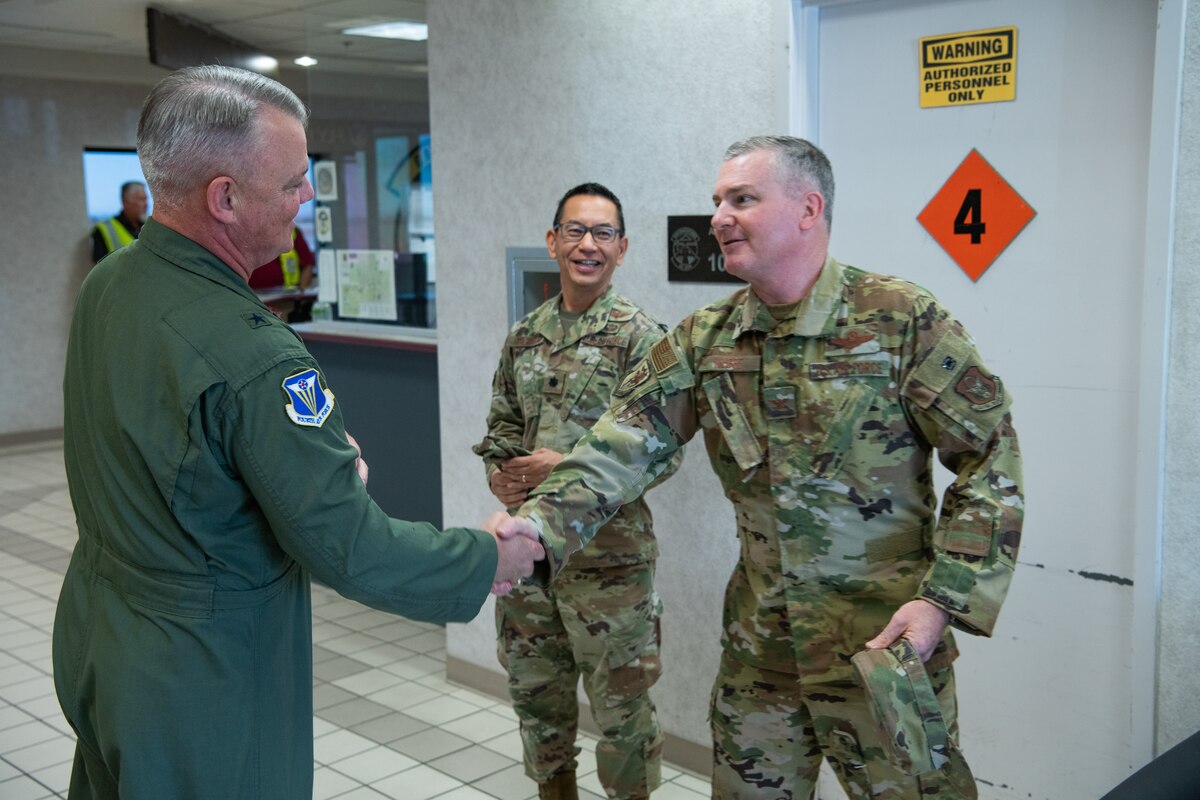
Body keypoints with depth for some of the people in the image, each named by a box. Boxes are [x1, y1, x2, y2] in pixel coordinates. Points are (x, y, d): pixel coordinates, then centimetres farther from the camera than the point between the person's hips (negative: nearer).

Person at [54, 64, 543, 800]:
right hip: (199, 682, -8)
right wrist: (490, 559, -11)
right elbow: (350, 549, -25)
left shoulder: (108, 283, -3)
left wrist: (322, 455, 1)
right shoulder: (251, 356, -31)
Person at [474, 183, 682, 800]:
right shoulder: (524, 335, 8)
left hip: (608, 550, -5)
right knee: (535, 687, 18)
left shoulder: (639, 337, -9)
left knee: (620, 701, 6)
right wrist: (499, 471, -4)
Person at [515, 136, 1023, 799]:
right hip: (757, 646, 4)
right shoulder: (702, 341, 1)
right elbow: (619, 449, -6)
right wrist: (534, 530, -22)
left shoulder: (904, 321, -12)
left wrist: (941, 600, -17)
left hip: (883, 643, -4)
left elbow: (990, 459, -10)